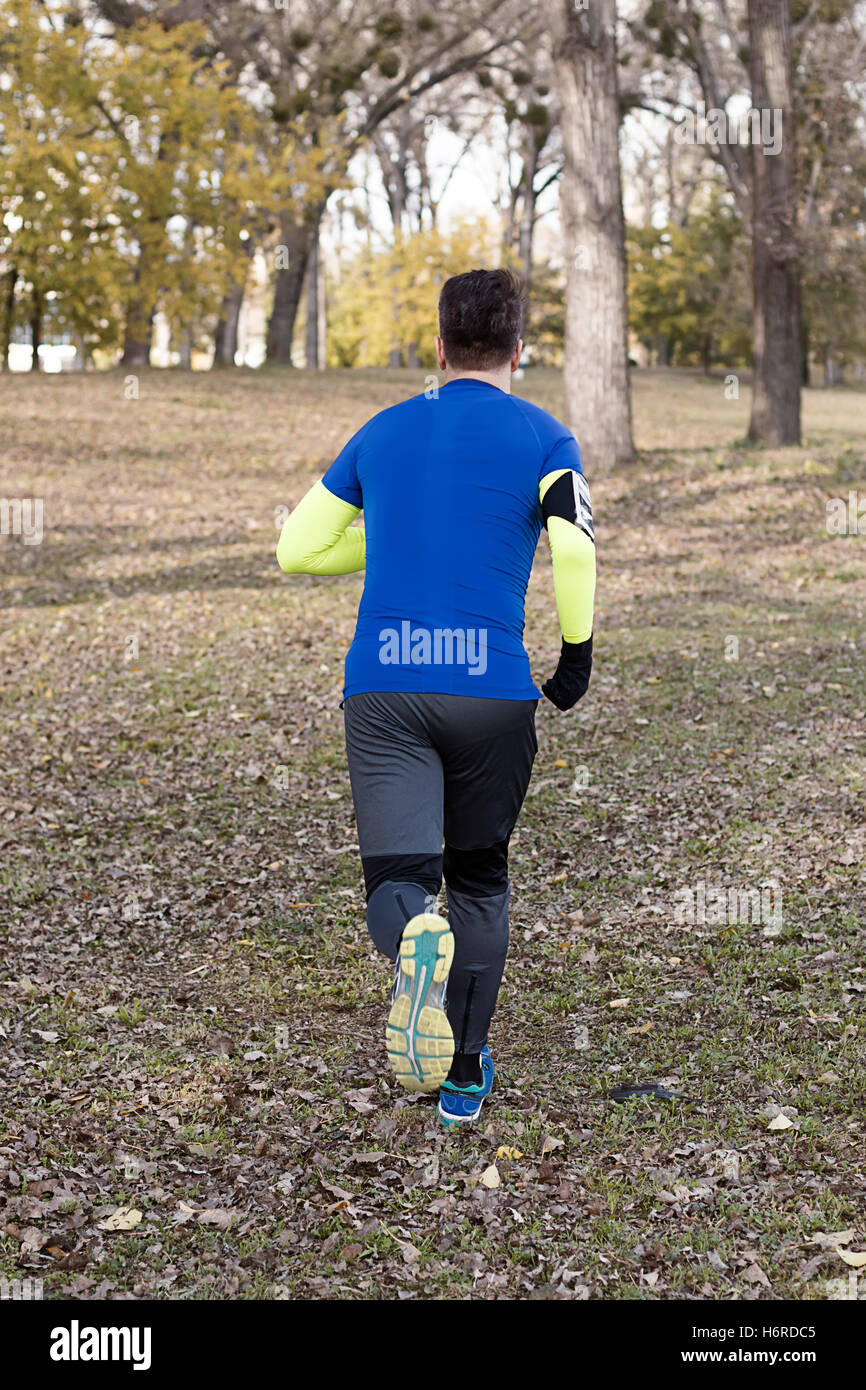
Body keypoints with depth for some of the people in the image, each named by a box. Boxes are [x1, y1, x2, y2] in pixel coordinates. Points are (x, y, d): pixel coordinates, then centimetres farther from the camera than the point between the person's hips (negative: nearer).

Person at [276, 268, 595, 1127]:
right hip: (492, 692, -1)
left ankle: (414, 938, -40)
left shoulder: (382, 433, 14)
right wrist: (577, 654, -1)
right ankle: (464, 1077, 20)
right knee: (480, 878, 18)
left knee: (399, 881, -3)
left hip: (383, 692, 1)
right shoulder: (543, 438, 4)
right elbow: (574, 547, -14)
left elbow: (295, 547, 17)